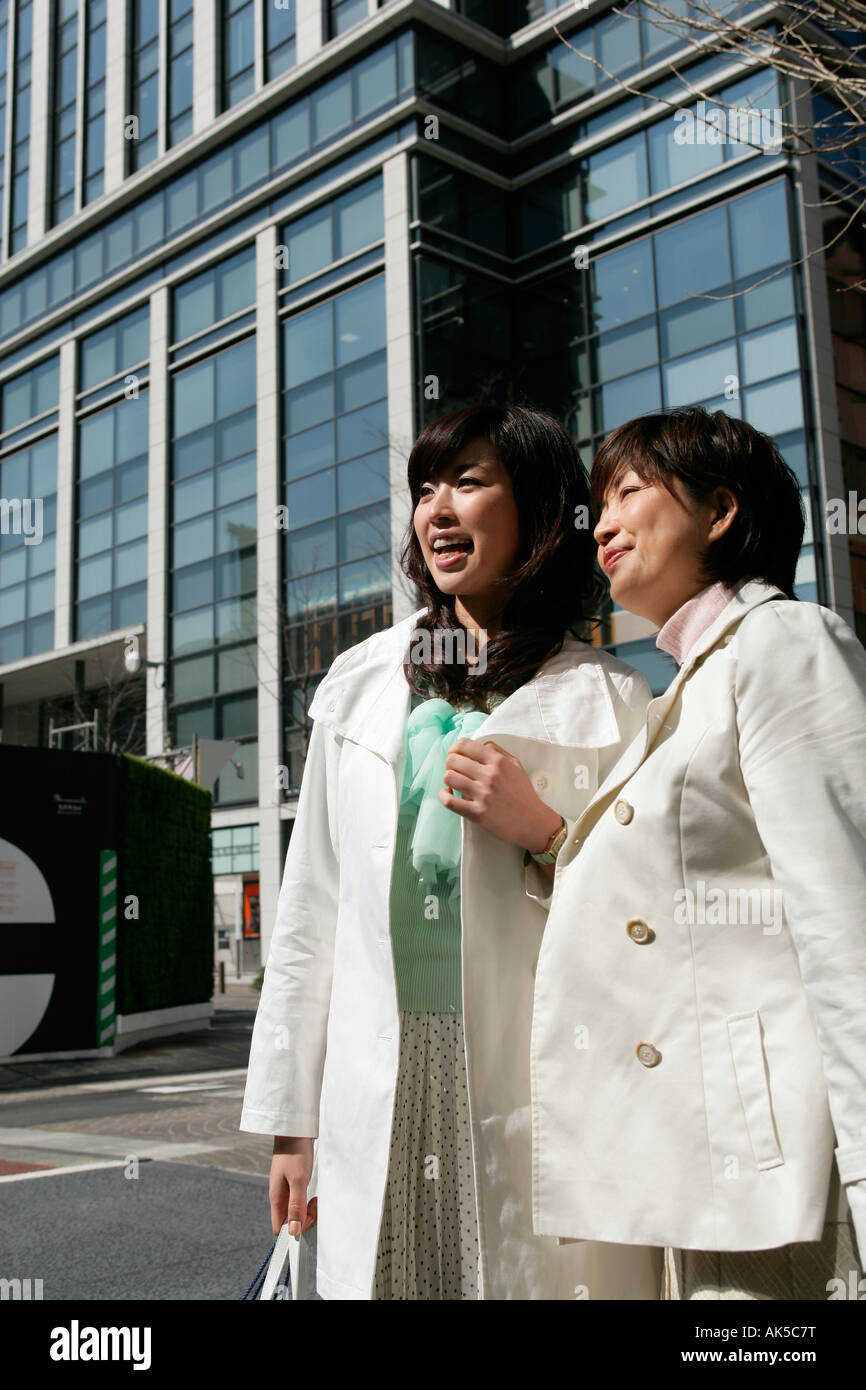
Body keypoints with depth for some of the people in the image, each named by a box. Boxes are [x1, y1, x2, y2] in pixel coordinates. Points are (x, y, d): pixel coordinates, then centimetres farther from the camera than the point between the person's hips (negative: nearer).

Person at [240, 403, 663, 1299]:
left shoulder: (608, 699, 2)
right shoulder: (359, 680, 12)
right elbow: (312, 906, 11)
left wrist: (545, 835, -13)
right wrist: (289, 1117, 9)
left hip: (540, 1091, -2)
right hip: (378, 1096, 3)